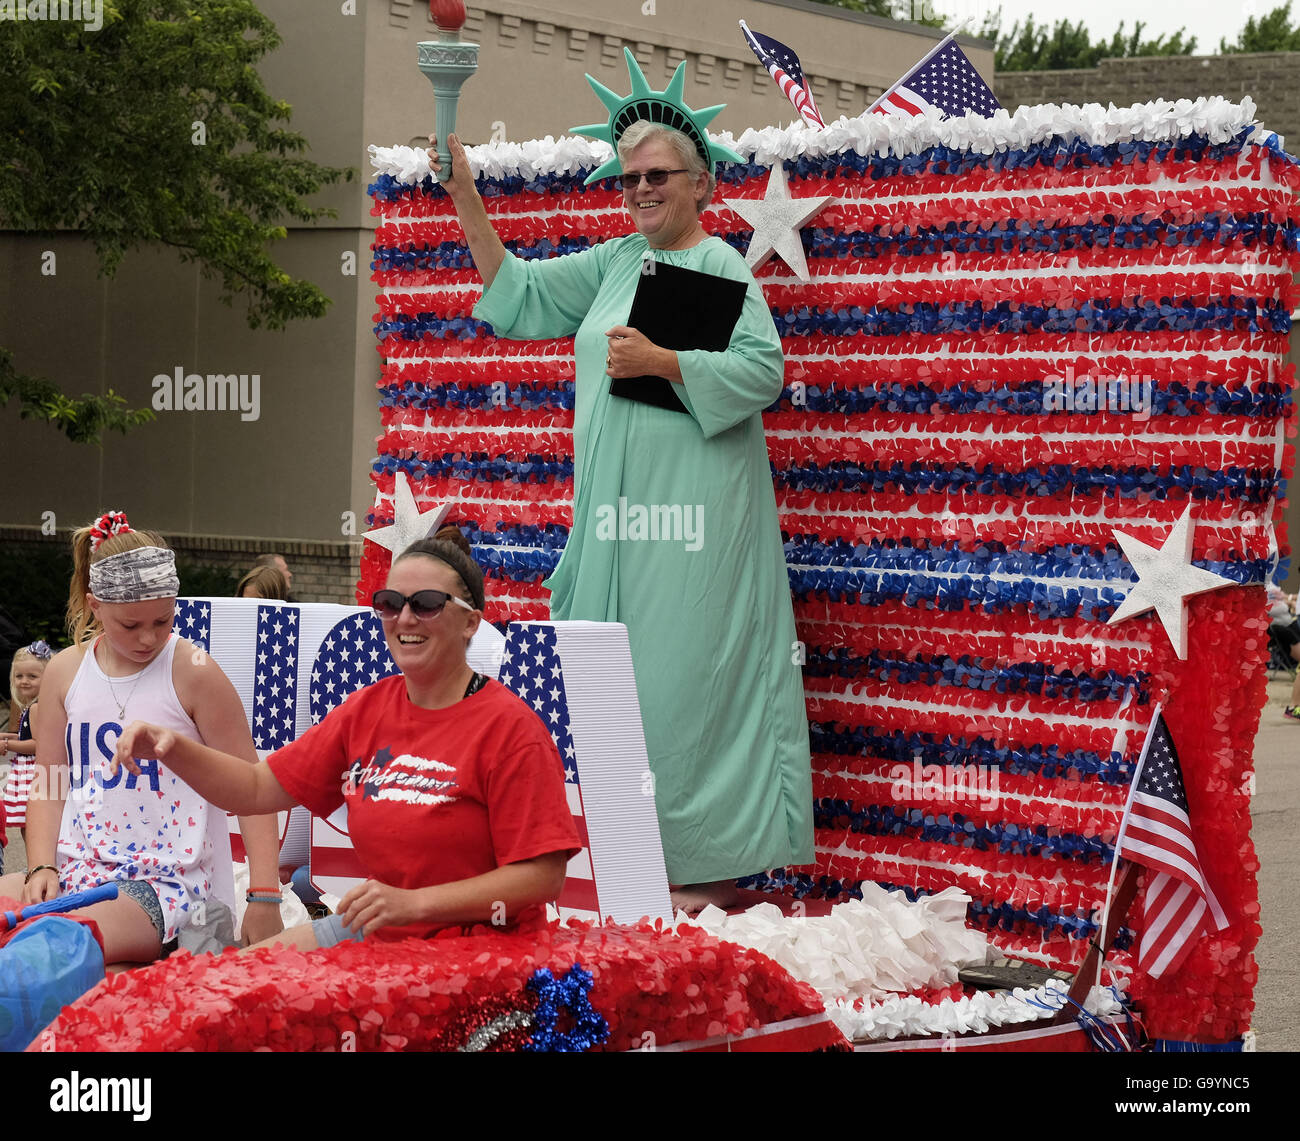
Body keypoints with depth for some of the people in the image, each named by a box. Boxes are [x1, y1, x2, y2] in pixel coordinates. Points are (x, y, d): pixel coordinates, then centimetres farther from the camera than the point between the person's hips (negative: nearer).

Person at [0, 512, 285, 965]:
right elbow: (48, 786, 15)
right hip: (78, 871, 6)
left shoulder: (193, 673, -5)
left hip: (168, 880, -6)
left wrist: (265, 901, -13)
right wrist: (42, 867, -3)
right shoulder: (65, 671, 10)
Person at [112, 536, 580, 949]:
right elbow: (260, 788, 13)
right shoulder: (366, 709, 9)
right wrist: (171, 748, -4)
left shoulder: (509, 727, -13)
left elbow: (543, 877, -17)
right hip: (374, 932, 7)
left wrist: (413, 903, -23)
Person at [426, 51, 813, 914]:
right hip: (617, 509, 7)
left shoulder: (720, 267, -5)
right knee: (625, 680, 8)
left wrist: (662, 362, -19)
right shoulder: (616, 262, 15)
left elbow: (762, 370, -15)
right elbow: (517, 293, 18)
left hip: (693, 513, -7)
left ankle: (716, 870, -1)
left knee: (690, 675, -7)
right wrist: (465, 197, 12)